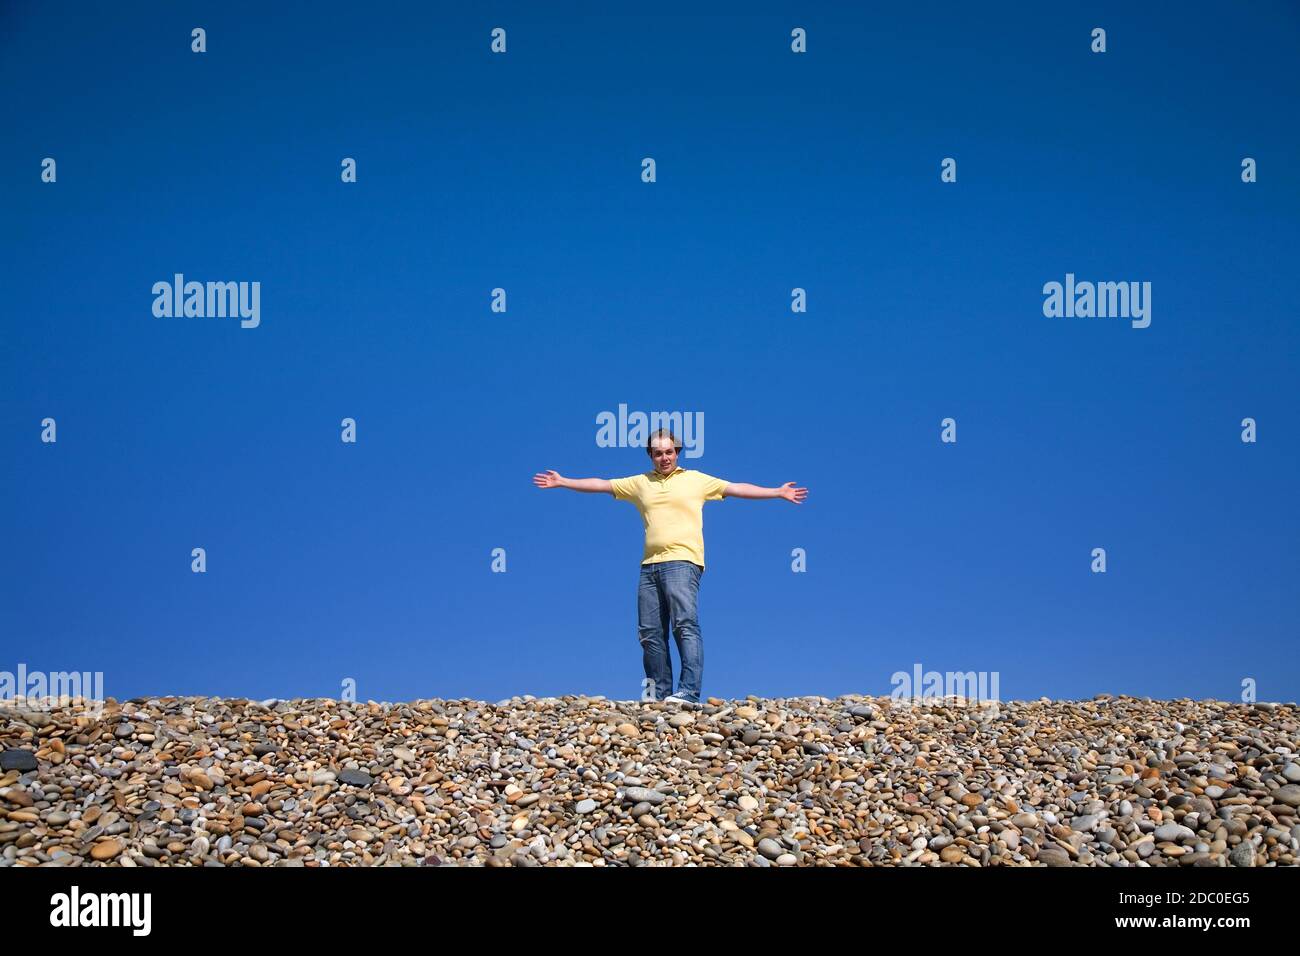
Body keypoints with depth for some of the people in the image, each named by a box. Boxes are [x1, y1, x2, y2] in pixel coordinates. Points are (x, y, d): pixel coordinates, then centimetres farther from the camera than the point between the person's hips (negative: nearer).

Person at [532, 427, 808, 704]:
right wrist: (562, 482, 21)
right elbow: (600, 484, 22)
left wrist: (778, 492, 0)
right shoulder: (640, 483, 18)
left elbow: (737, 488, 5)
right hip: (650, 565, 5)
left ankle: (689, 693, -23)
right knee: (650, 631, 3)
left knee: (686, 625, -16)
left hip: (682, 562, -5)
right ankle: (658, 692, 11)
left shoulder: (696, 479, 8)